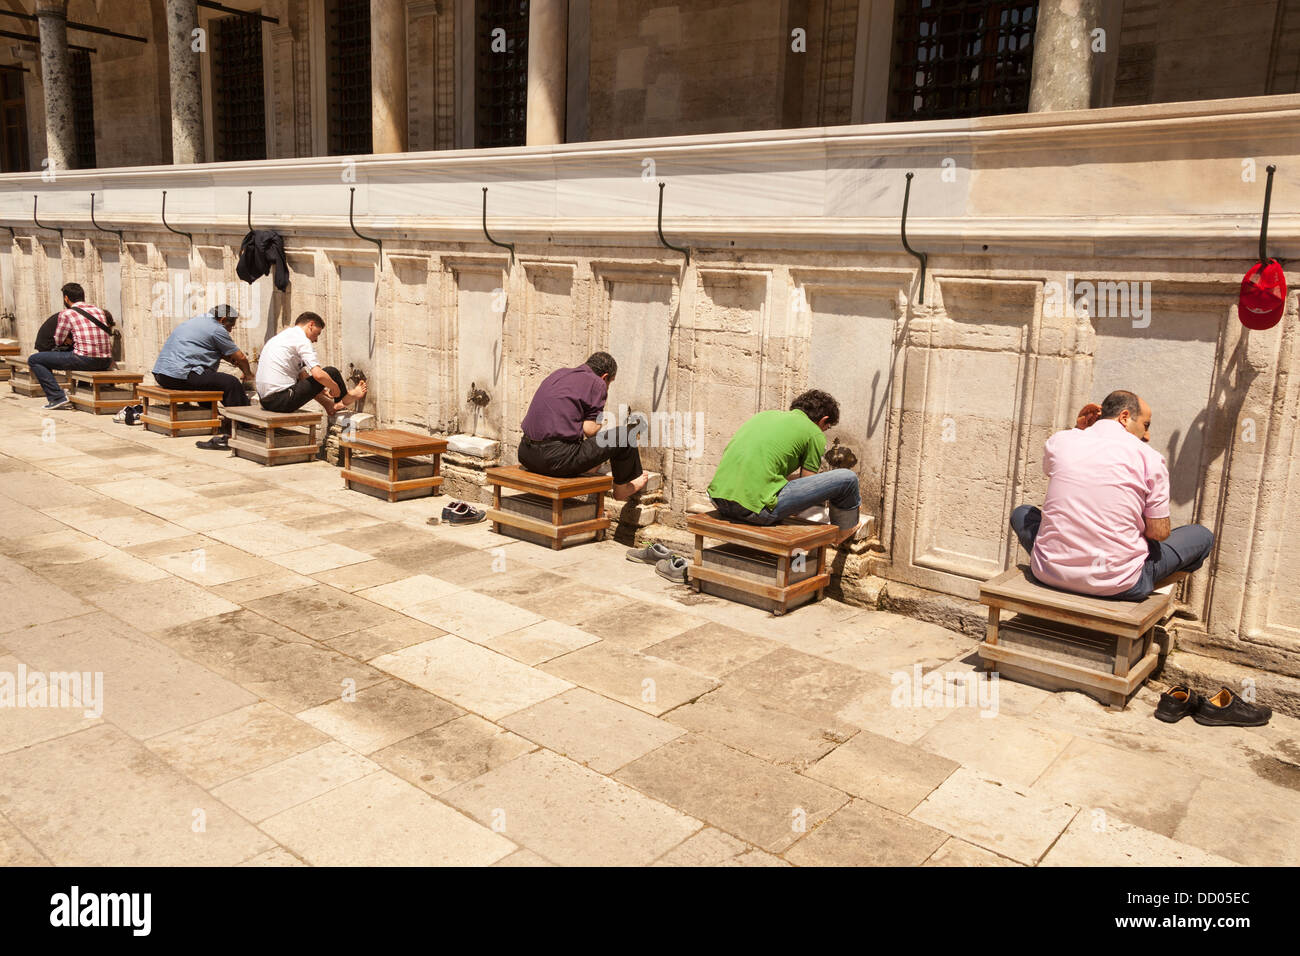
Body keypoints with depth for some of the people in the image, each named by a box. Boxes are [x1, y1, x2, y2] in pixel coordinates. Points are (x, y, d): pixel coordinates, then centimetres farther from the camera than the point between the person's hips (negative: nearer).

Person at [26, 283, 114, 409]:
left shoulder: (66, 314, 0)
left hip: (85, 359, -7)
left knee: (34, 360, 5)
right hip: (106, 362, 7)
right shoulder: (99, 310, 16)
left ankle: (57, 397, -4)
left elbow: (58, 341, 9)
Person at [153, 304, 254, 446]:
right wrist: (248, 374, 19)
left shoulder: (196, 321, 23)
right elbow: (241, 358, 1)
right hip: (180, 375, -10)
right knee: (232, 383, -10)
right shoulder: (216, 329, -5)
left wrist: (231, 359, 23)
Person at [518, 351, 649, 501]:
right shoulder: (597, 384, 0)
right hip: (558, 458, -7)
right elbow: (590, 430, -6)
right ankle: (622, 487, 31)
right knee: (623, 436, 7)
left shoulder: (558, 373, 20)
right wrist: (600, 422, 17)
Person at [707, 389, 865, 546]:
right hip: (756, 505, -7)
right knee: (848, 478, 4)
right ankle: (844, 530, 32)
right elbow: (807, 487, 12)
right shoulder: (815, 434, 7)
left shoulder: (765, 415, 24)